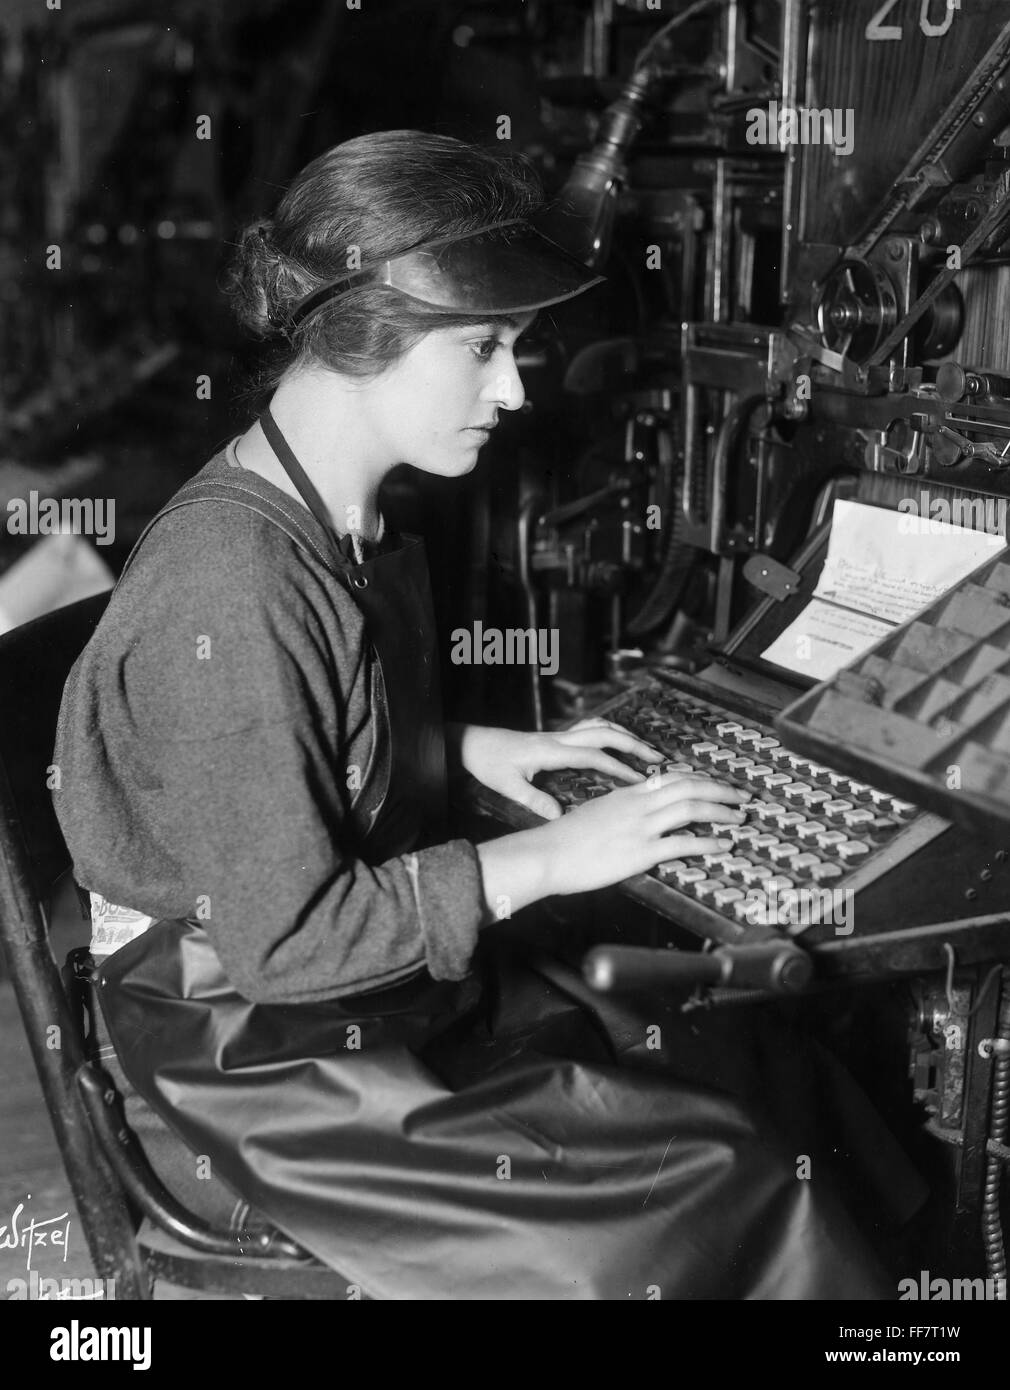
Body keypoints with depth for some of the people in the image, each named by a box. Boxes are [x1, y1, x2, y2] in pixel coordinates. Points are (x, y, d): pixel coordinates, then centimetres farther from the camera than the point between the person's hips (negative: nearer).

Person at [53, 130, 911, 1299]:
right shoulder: (230, 587, -28)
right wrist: (546, 860, -20)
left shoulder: (345, 525, 3)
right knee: (731, 1200, -9)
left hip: (403, 991, 9)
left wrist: (468, 749, 5)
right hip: (272, 1080, -8)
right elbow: (282, 937, -26)